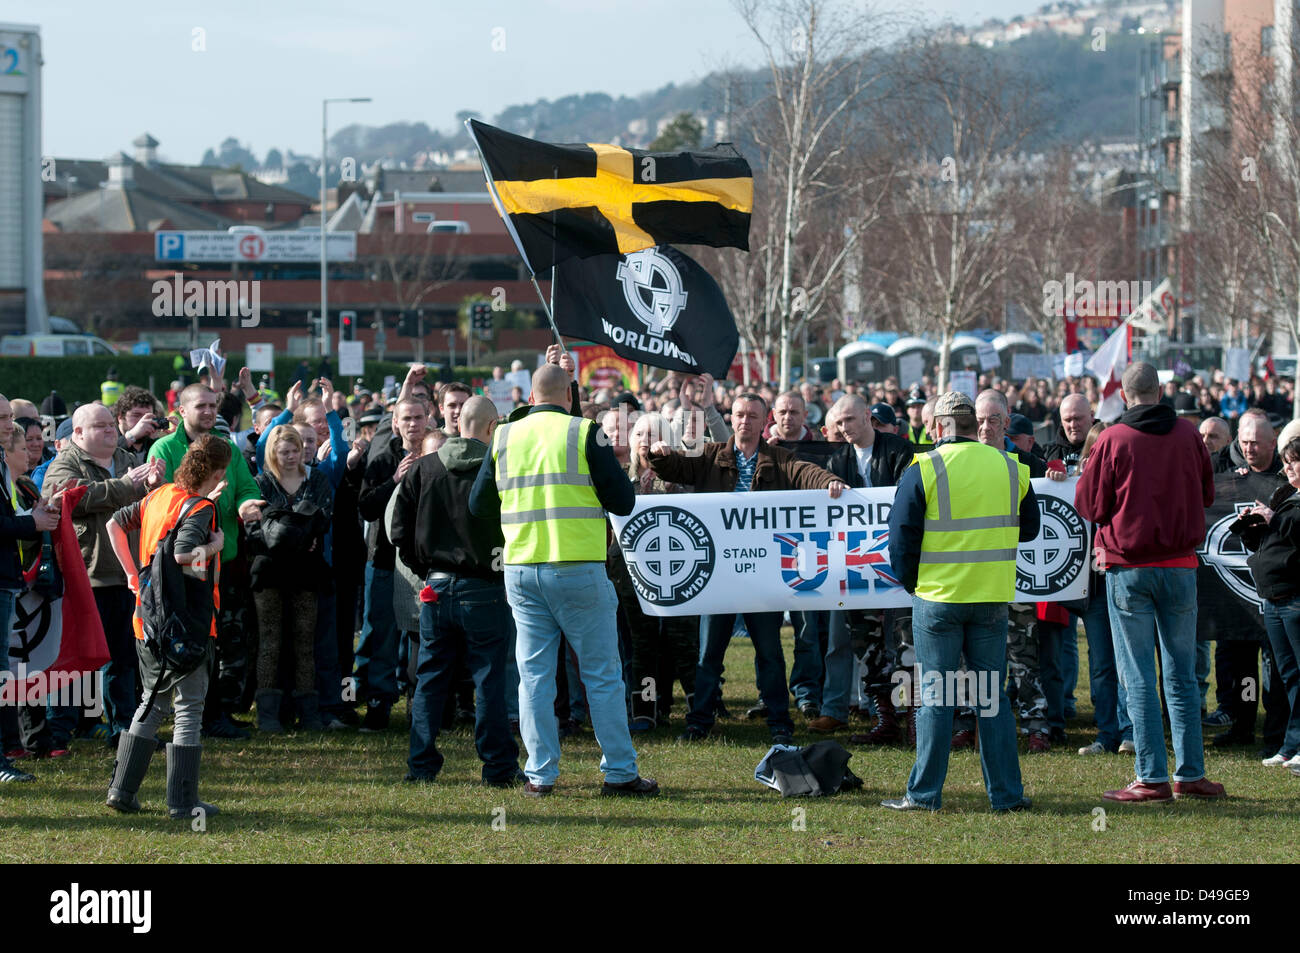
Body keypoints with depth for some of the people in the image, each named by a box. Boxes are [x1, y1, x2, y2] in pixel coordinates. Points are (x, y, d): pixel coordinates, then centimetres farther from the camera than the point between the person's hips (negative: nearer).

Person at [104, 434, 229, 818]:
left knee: (152, 703, 19)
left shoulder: (160, 496, 8)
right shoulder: (200, 509, -16)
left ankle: (122, 789, 18)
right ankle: (182, 802, 2)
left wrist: (133, 574, 20)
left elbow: (115, 524, 19)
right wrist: (214, 545, -14)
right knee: (188, 709, 1)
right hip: (189, 625, -8)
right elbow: (182, 555, -32)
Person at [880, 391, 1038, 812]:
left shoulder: (923, 470, -8)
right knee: (992, 696, 10)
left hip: (938, 598, -3)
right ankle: (1006, 793, 10)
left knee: (935, 697, 3)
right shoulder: (1009, 467, 3)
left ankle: (924, 793, 5)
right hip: (993, 598, 3)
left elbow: (901, 539, -6)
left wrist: (910, 583, 8)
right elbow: (1029, 528, 15)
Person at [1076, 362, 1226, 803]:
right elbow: (1207, 493, 13)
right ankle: (1190, 774, 12)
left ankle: (1152, 778, -3)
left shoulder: (1112, 440, -10)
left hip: (1128, 568, -3)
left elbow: (1090, 505, -5)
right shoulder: (1188, 434, 0)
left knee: (1138, 676, 0)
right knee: (1182, 674, 11)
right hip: (1179, 565, 3)